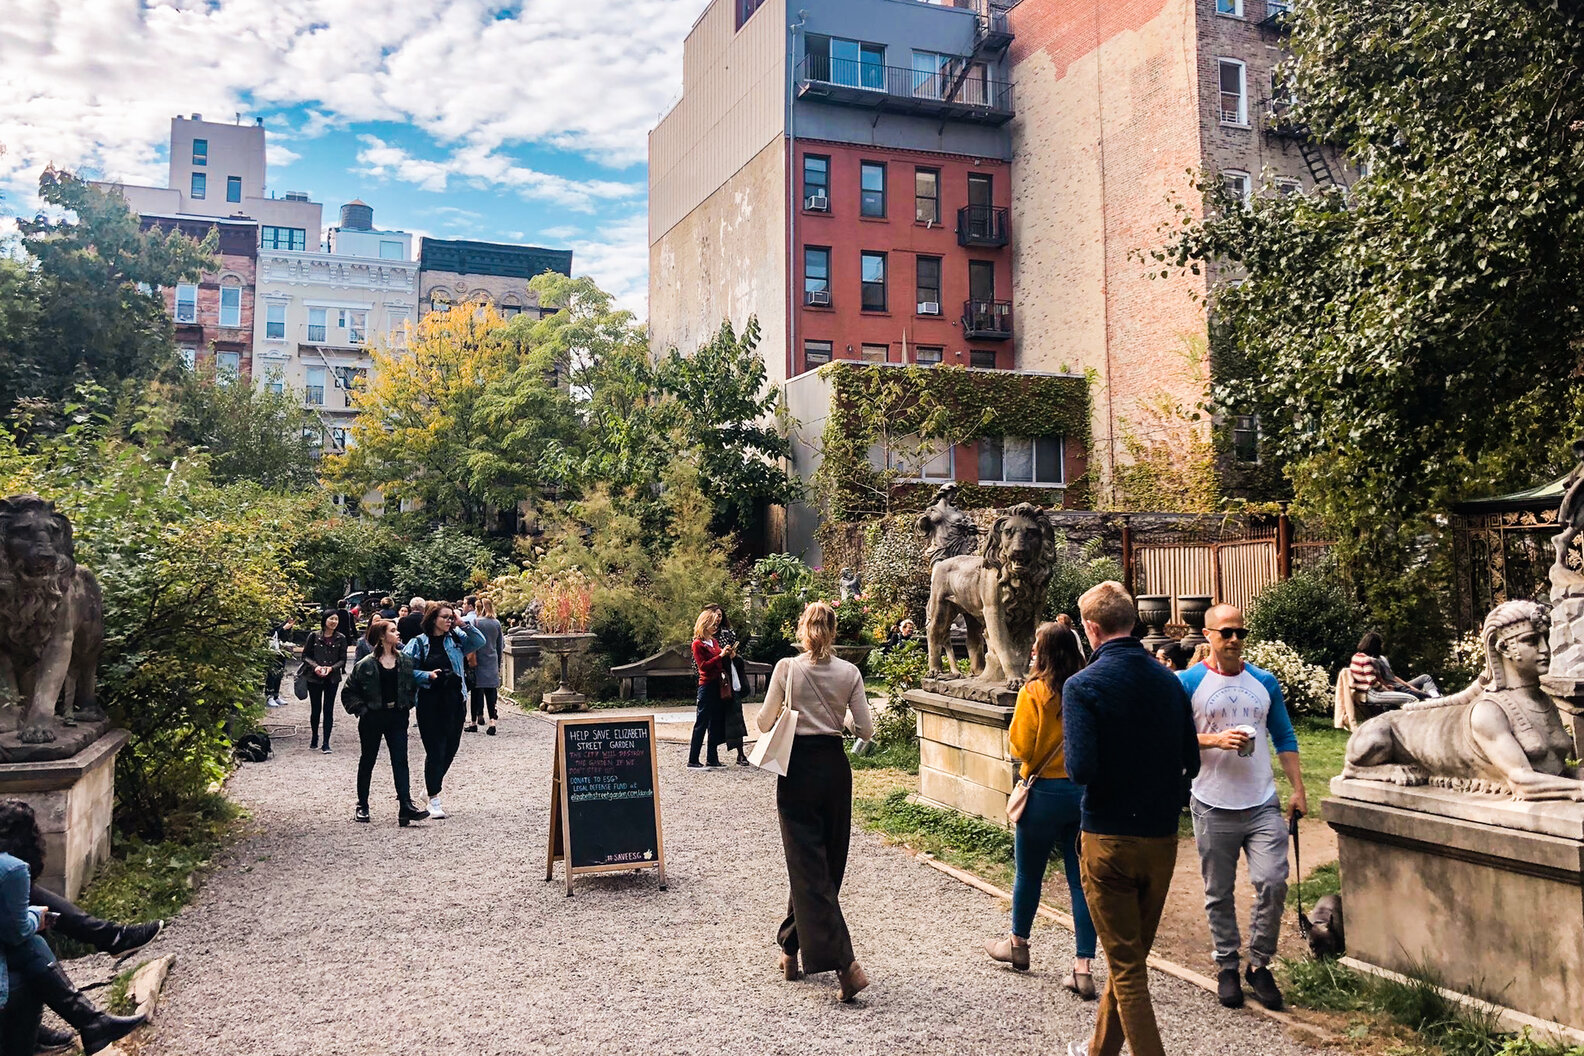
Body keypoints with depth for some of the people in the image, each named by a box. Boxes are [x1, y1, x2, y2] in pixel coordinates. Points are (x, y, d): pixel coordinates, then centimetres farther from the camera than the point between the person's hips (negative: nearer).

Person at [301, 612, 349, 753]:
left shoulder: (341, 638, 1)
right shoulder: (314, 637, -1)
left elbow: (343, 659, 3)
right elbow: (305, 655, 2)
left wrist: (331, 668, -14)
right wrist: (315, 666, -14)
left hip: (332, 678, 0)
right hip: (314, 678, 0)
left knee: (328, 710, 0)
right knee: (315, 709, 8)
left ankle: (326, 743, 4)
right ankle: (314, 740, 26)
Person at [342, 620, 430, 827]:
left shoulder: (405, 661, 4)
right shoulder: (366, 665, -6)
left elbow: (413, 685, 17)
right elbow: (348, 693, 0)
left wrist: (408, 703, 5)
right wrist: (361, 709, -9)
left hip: (397, 717, 2)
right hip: (372, 718, -2)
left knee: (400, 760, -6)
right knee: (367, 761, 10)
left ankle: (406, 806, -12)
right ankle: (362, 806, 22)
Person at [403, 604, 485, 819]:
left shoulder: (456, 638, 7)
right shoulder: (419, 642, -1)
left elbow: (480, 642, -3)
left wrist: (463, 624, -9)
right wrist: (428, 675, -14)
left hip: (454, 702, 4)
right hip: (430, 702, -4)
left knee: (451, 747, 11)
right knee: (435, 750, -2)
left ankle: (433, 786, 33)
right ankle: (433, 799, 8)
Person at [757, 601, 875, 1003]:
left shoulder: (787, 668, -8)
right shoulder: (849, 673, -3)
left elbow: (764, 722, -6)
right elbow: (866, 731, -2)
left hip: (798, 768, -3)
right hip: (835, 767, 3)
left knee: (809, 867, -1)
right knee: (828, 862, 16)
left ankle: (844, 962, -10)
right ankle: (792, 948, 27)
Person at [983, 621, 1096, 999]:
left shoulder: (1034, 692, -14)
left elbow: (1022, 747, -14)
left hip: (1045, 792, -3)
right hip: (1085, 792, 3)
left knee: (1029, 872, 16)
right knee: (1081, 879, 7)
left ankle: (1017, 943, 35)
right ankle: (1083, 968, 6)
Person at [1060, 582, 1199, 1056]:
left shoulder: (1082, 686, -16)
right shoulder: (1168, 681, 1)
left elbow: (1080, 769, -23)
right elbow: (1190, 762, 6)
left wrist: (1068, 742, -3)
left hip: (1109, 839, -6)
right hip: (1162, 838, 6)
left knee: (1126, 965, 6)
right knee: (1131, 956, 21)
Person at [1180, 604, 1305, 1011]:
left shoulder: (1265, 682, 9)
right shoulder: (1189, 683, -2)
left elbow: (1285, 739, 13)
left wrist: (1299, 790, 7)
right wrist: (1217, 740, -17)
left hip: (1263, 805, 2)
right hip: (1213, 807, -2)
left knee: (1273, 883, -6)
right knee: (1219, 893, 7)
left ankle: (1259, 964, 13)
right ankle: (1226, 967, 23)